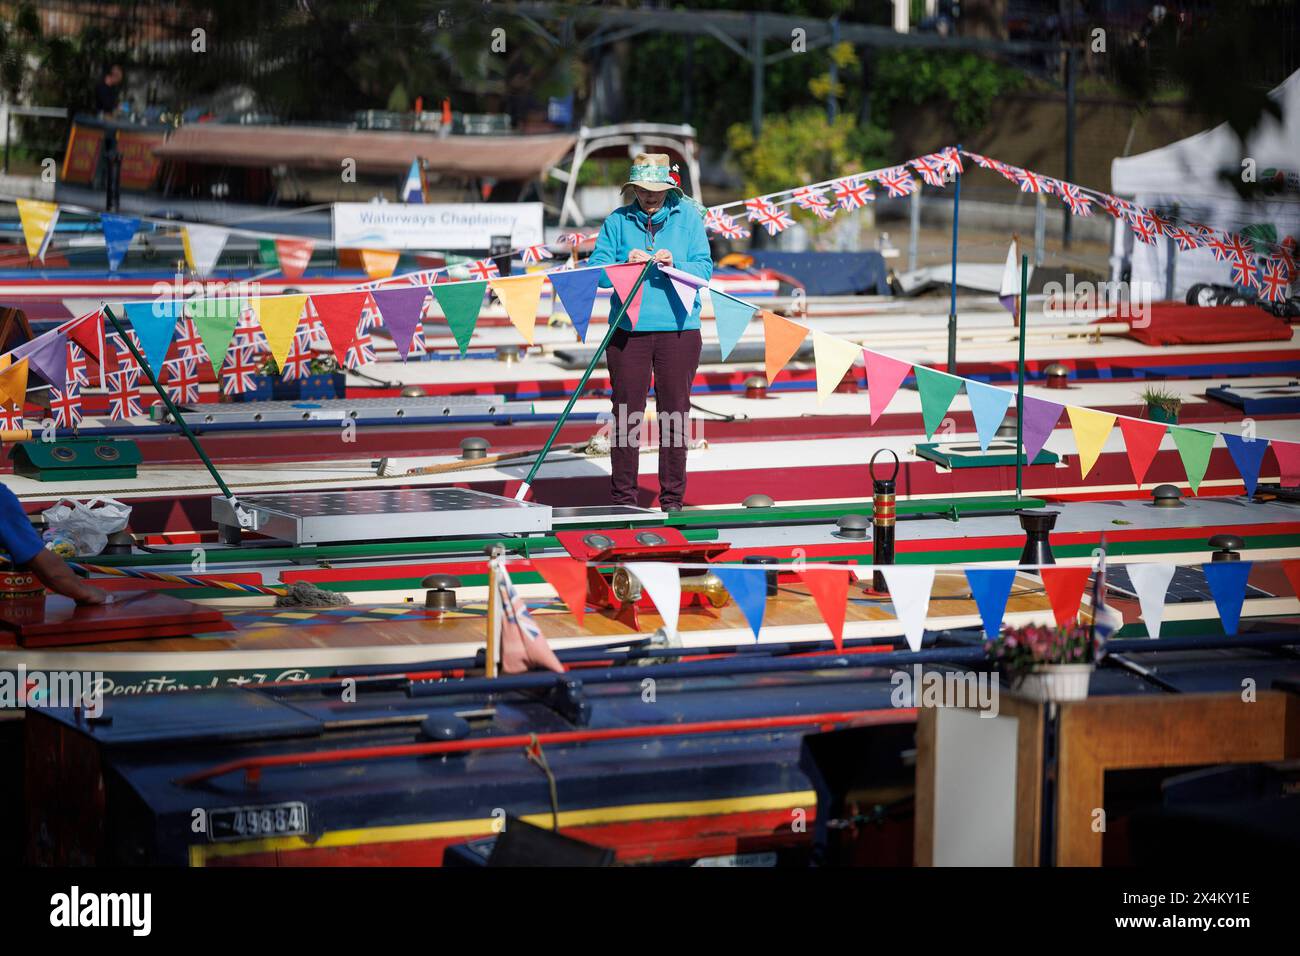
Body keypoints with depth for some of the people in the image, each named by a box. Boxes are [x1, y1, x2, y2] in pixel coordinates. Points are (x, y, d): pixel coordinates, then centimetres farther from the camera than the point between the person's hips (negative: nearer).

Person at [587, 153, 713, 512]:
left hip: (678, 328, 0)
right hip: (628, 330, 0)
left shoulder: (688, 217, 6)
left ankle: (672, 497, 10)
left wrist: (675, 265, -19)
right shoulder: (617, 221, 6)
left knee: (674, 411, 3)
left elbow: (705, 268, 0)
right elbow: (596, 269, 2)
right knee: (627, 411, 1)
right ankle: (624, 497, 8)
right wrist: (625, 264, -16)